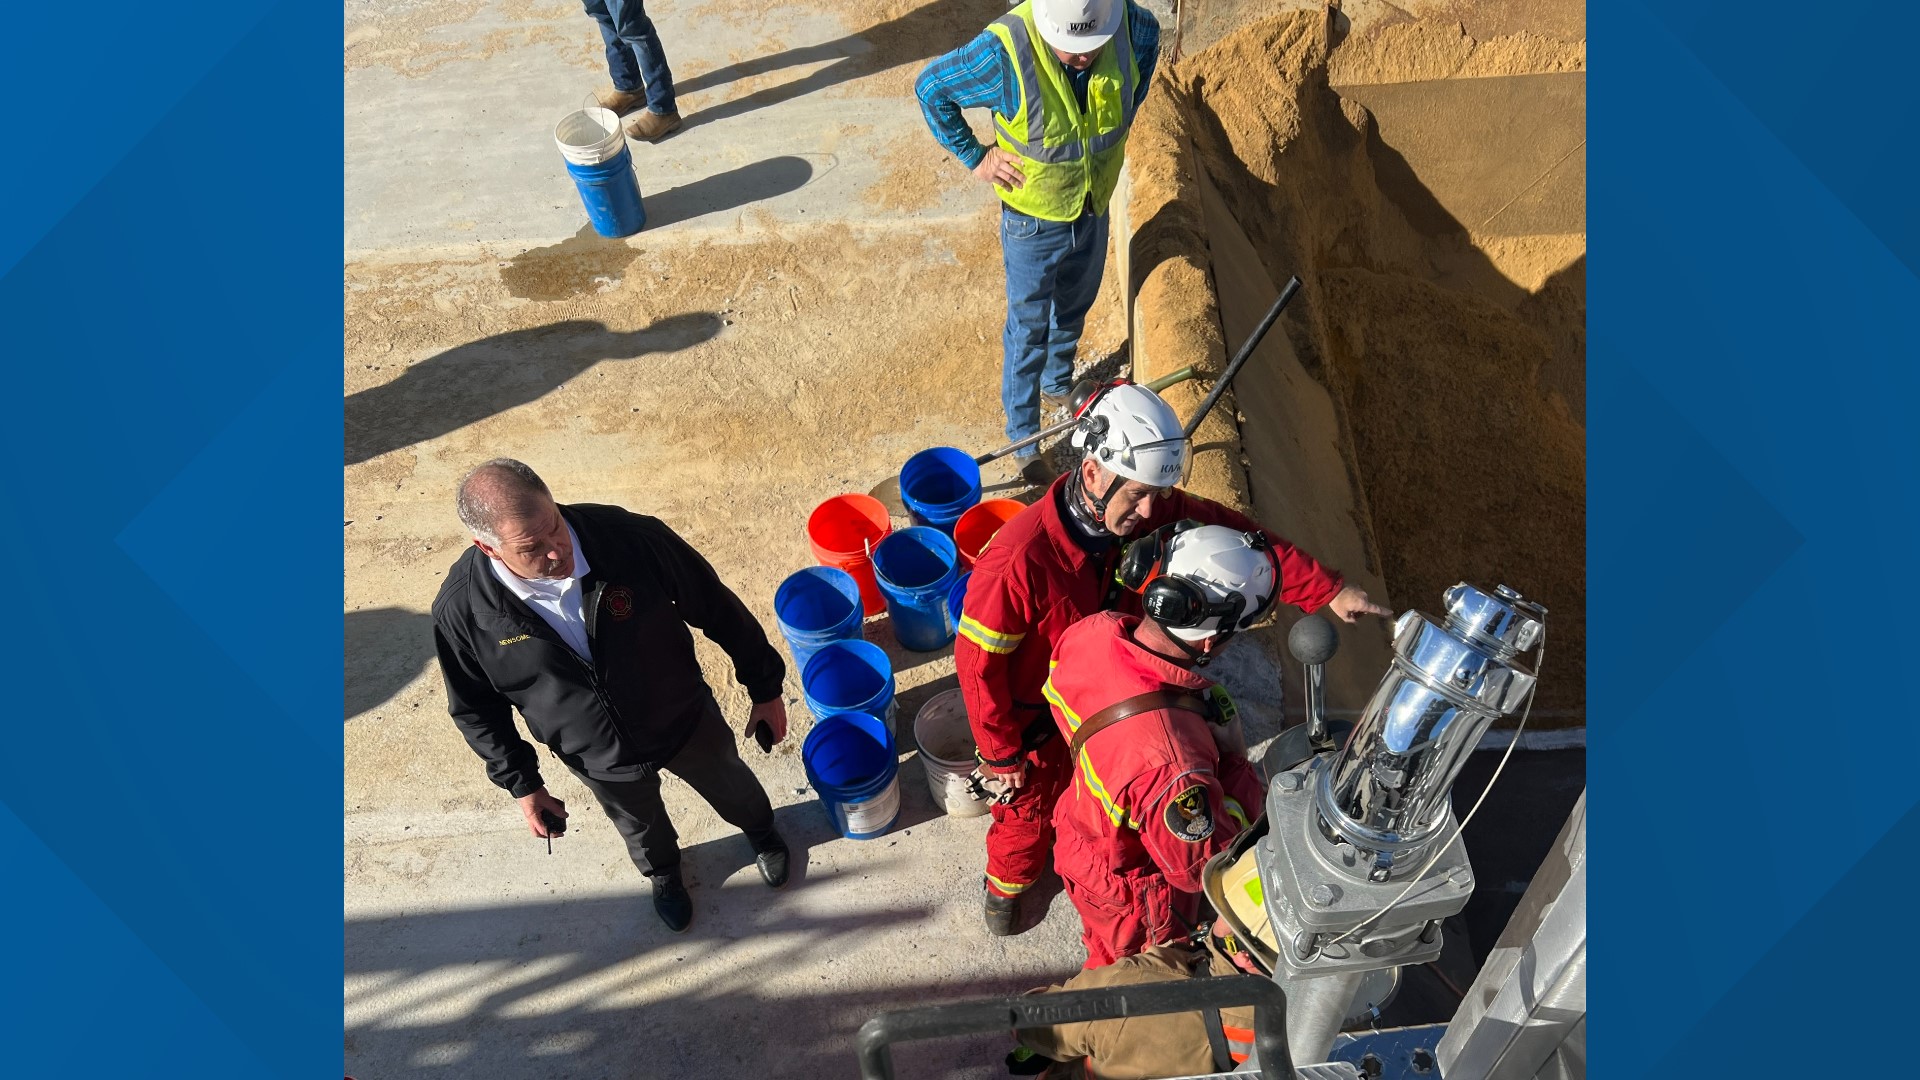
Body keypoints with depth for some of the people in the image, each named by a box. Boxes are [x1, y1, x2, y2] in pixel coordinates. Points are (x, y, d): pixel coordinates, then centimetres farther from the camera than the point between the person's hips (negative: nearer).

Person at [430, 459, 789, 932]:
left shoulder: (633, 538, -34)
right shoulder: (460, 610, -29)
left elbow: (716, 607, -18)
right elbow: (476, 708, -9)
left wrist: (765, 689, -8)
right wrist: (522, 784, -4)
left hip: (687, 720, 0)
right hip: (601, 761, 1)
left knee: (731, 786, 30)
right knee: (641, 828, 31)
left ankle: (760, 829, 67)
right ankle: (662, 871, 68)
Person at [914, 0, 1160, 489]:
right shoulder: (1005, 51, -33)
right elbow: (930, 88, -17)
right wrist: (975, 157, -13)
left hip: (1095, 209, 5)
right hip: (1034, 221, -4)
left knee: (1074, 310, 25)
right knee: (1029, 328, 9)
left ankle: (1057, 384, 54)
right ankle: (1024, 439, 26)